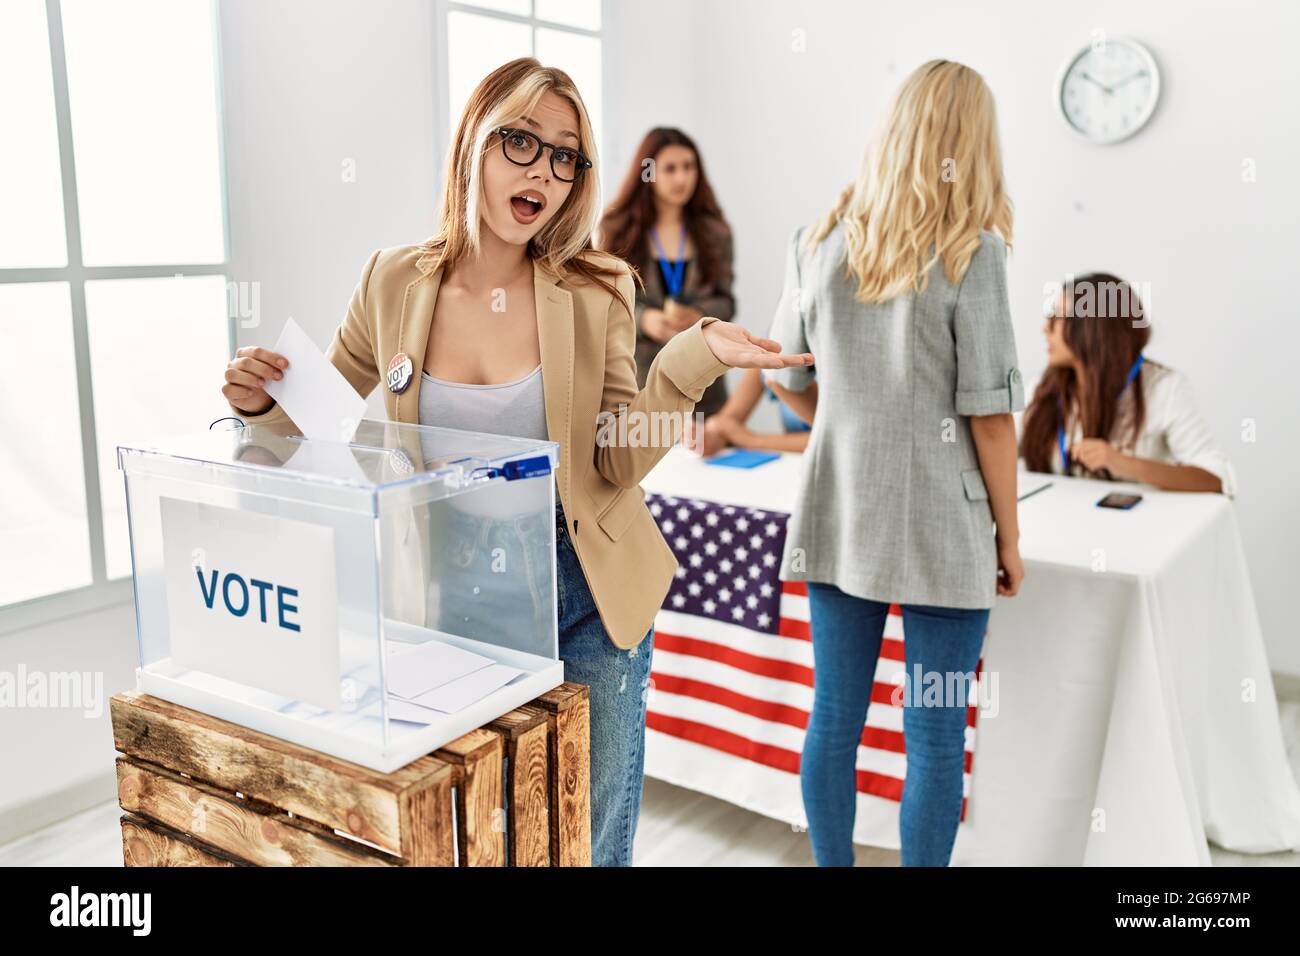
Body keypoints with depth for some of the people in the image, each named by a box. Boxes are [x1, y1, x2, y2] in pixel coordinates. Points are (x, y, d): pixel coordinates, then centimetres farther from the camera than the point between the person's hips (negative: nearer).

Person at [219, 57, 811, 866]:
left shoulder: (597, 293, -8)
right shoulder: (393, 282, -4)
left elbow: (618, 464, -12)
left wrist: (694, 360, -25)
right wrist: (261, 401, -14)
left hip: (583, 601, 0)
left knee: (593, 842, 13)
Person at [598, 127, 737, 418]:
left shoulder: (714, 232, 9)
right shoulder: (615, 230, 3)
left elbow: (726, 300, 10)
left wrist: (700, 316, -12)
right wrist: (643, 318, -16)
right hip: (639, 371, -2)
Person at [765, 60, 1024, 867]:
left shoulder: (823, 241, 3)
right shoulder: (970, 251, -10)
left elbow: (784, 378, 11)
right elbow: (990, 414, -10)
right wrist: (1011, 537, 0)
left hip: (839, 513, 5)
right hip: (941, 525, -4)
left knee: (834, 719, 14)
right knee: (936, 738, 7)